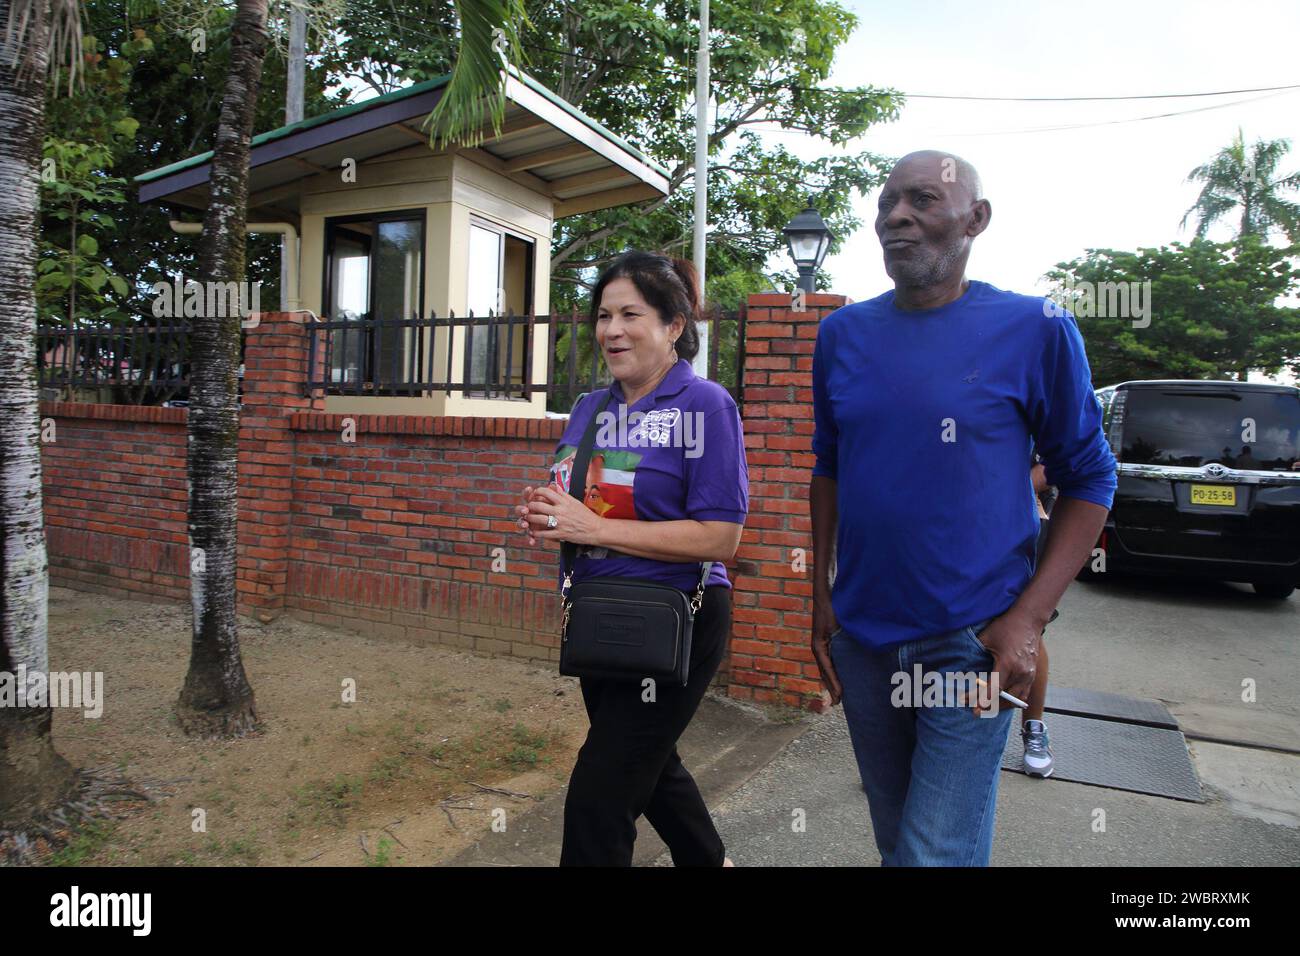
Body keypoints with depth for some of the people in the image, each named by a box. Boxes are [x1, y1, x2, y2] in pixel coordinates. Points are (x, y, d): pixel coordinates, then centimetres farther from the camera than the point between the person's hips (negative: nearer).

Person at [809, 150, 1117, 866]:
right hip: (859, 638, 4)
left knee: (937, 853, -1)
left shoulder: (1034, 329, -8)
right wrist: (822, 595, 7)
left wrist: (1028, 619, -13)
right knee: (895, 841, 20)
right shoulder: (842, 332, 3)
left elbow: (1088, 480, -3)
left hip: (971, 643, -4)